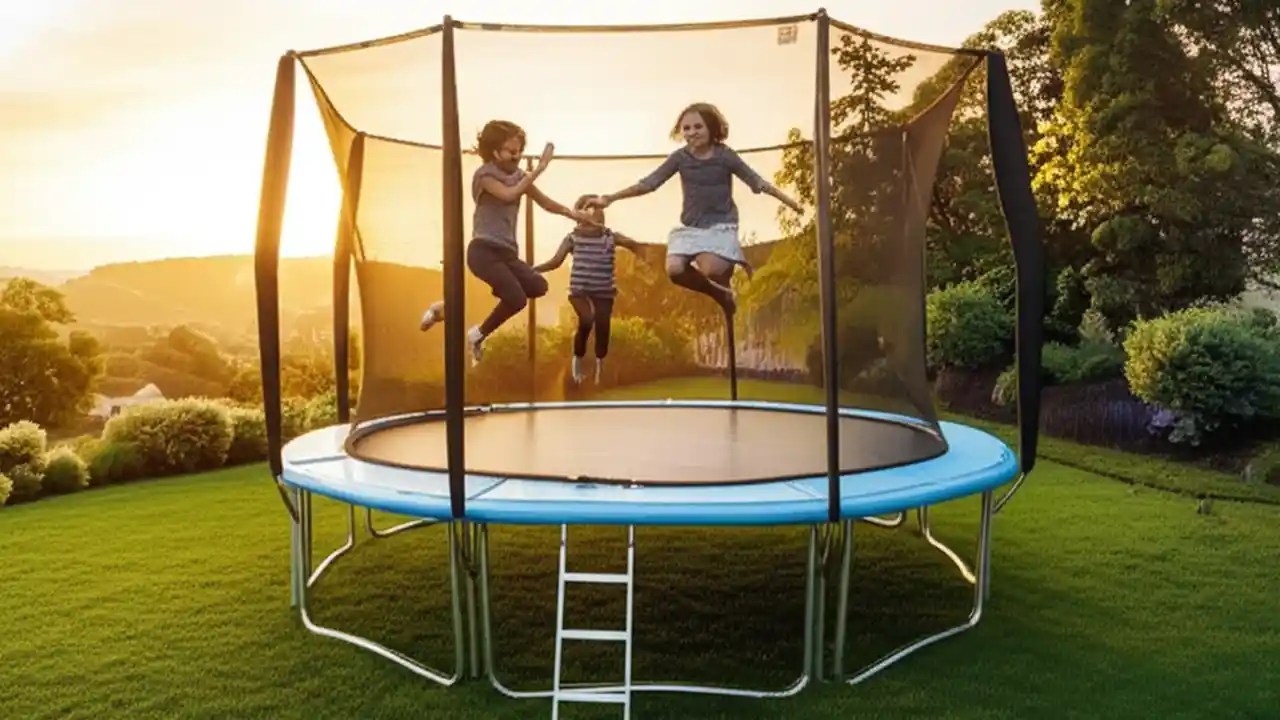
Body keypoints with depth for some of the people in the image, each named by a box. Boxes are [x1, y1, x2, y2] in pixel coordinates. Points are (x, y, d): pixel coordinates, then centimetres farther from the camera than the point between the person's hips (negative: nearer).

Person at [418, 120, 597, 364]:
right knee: (517, 299, -24)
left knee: (538, 287, -9)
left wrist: (572, 213, 5)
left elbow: (544, 202, 19)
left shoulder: (518, 176, 16)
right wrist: (539, 169, -23)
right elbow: (509, 195, -23)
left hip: (507, 253, 8)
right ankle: (479, 335, 4)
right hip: (484, 251, -8)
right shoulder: (485, 174, -5)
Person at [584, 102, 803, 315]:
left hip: (721, 224, -3)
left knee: (711, 270, -31)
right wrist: (610, 198, -6)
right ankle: (719, 293, 4)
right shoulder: (680, 157, -2)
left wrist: (790, 202, -3)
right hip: (690, 226, 4)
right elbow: (648, 183, -1)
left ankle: (726, 292, 6)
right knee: (674, 270, -20)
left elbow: (758, 182, -2)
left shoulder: (725, 156, -7)